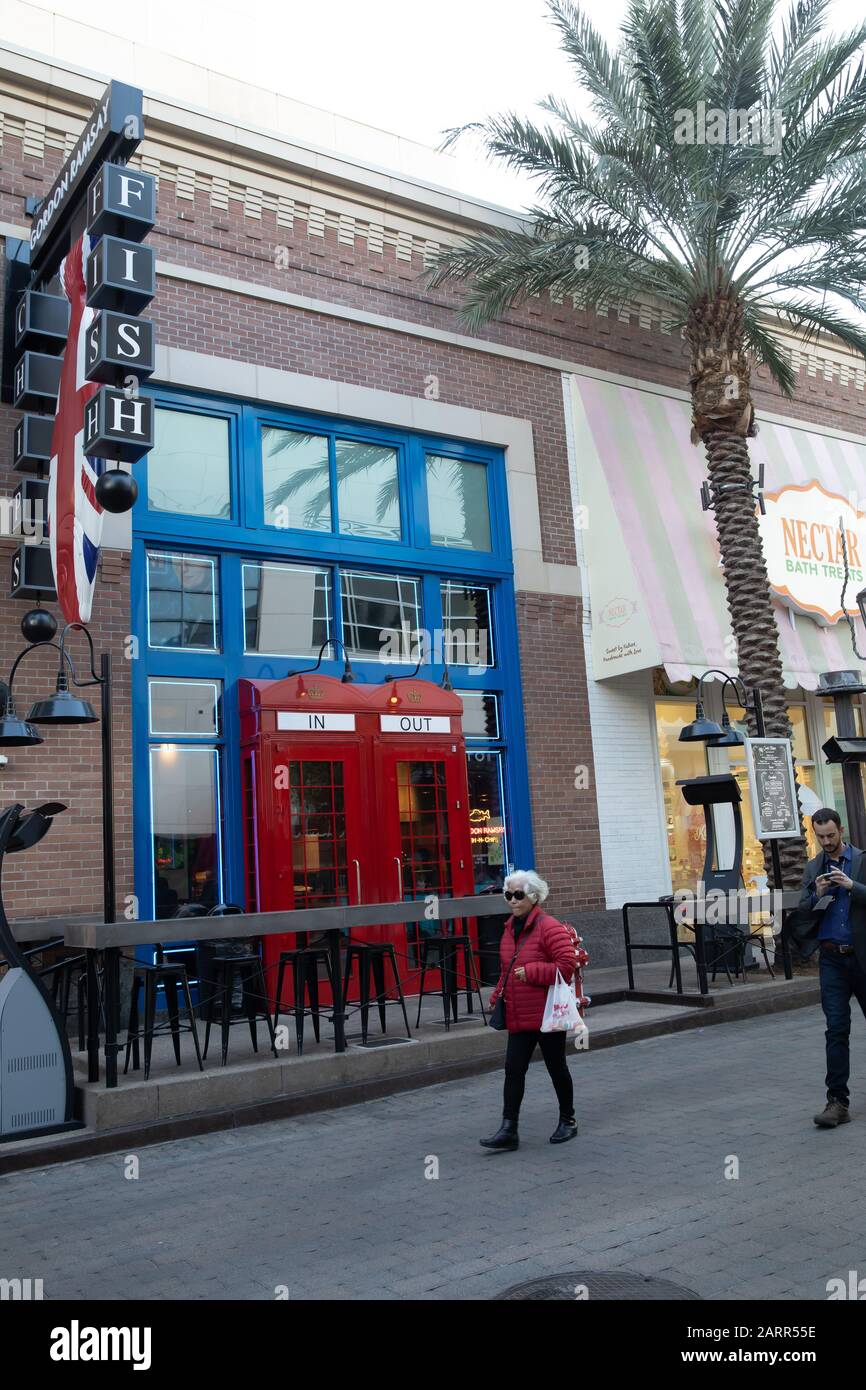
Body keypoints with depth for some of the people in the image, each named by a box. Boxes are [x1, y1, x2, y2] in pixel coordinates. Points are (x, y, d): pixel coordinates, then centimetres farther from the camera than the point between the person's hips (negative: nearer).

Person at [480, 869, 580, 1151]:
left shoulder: (549, 927, -16)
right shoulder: (510, 928, 10)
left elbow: (567, 966, -25)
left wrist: (530, 972, -23)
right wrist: (498, 995, 11)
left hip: (547, 1014, -7)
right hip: (519, 1016, 7)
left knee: (556, 1067, 10)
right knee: (513, 1069, 1)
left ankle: (568, 1121, 29)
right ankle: (508, 1129, 4)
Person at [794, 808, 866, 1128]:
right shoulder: (813, 868, 10)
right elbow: (803, 910, 7)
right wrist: (818, 894, -12)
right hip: (832, 959, 1)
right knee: (836, 1029, -3)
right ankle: (837, 1101, -2)